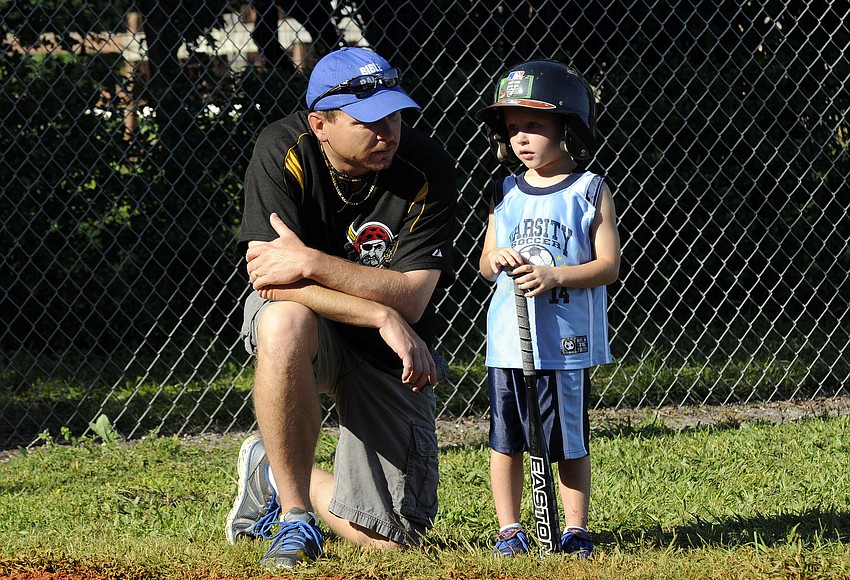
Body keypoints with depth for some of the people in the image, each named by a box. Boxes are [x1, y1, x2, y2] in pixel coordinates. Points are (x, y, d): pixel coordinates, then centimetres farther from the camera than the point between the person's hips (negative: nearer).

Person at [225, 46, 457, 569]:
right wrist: (382, 317, -36)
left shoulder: (428, 169, -18)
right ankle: (295, 519, -24)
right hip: (312, 329, -1)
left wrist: (311, 264, -35)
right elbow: (268, 278, -27)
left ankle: (274, 473, 24)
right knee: (285, 322, -42)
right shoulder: (284, 152, -20)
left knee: (393, 539, -8)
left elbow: (411, 298, -24)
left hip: (387, 353, 1)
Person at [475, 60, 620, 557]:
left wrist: (555, 276, -20)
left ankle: (575, 529, 15)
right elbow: (485, 266, 14)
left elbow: (608, 265, -7)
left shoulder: (589, 192, -3)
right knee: (506, 439, 5)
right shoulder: (505, 194, 9)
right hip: (508, 337, 3)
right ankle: (510, 530, 15)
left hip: (567, 342, -3)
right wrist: (495, 260, -10)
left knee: (570, 441, 5)